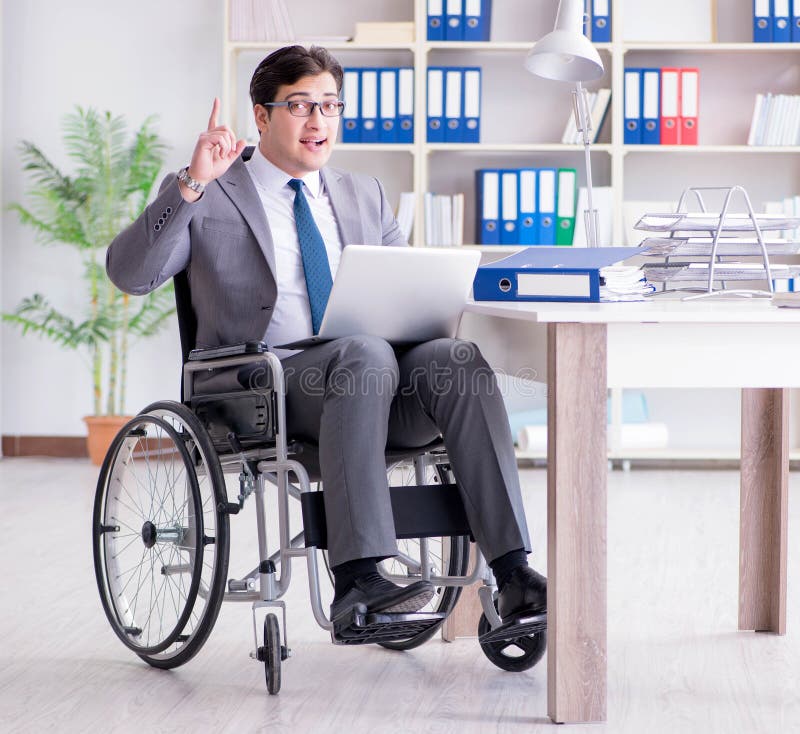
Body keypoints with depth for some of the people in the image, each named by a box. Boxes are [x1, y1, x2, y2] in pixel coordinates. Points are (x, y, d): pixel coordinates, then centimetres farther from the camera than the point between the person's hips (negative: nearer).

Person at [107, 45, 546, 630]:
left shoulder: (364, 196, 25)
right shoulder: (205, 198, 10)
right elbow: (129, 274, -5)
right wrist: (193, 184, -15)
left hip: (372, 382, 5)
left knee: (461, 358, -27)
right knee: (366, 354, -36)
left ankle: (512, 571, -35)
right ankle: (358, 578, -43)